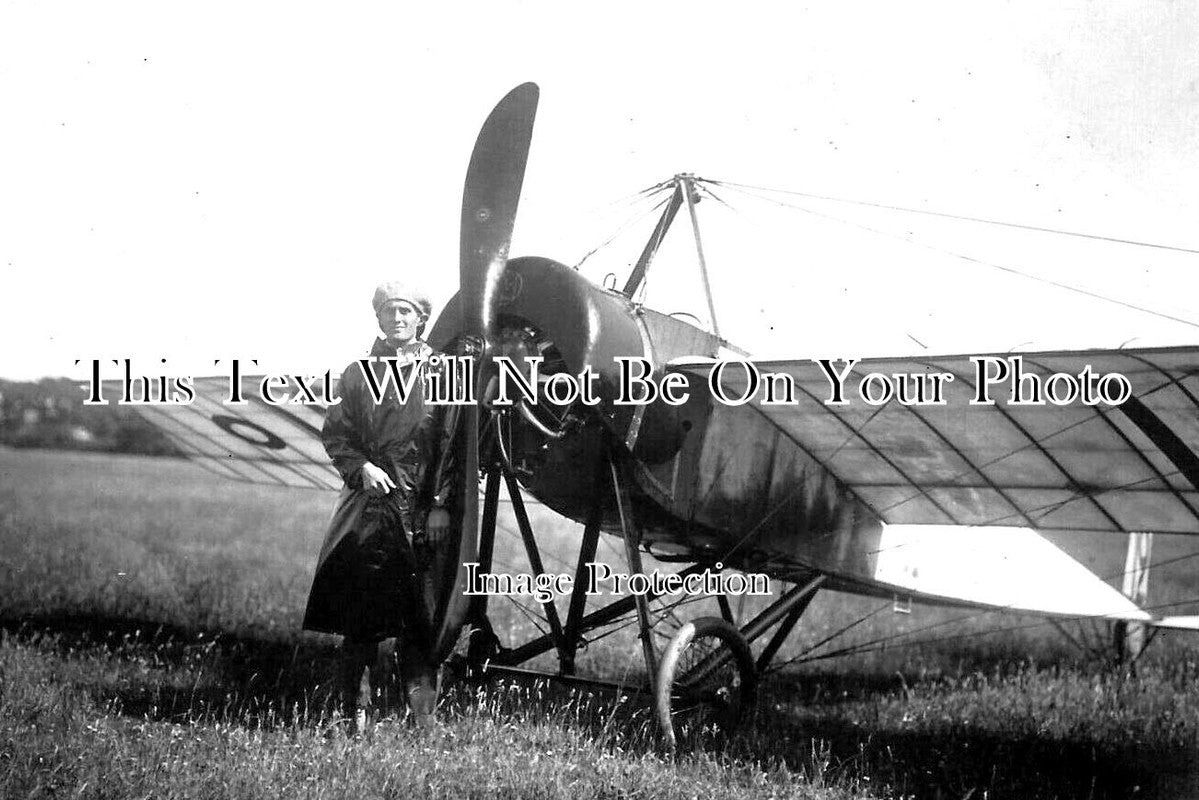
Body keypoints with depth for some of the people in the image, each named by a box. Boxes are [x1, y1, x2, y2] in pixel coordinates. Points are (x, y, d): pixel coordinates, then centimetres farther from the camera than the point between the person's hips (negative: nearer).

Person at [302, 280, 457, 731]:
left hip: (421, 510, -2)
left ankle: (423, 717, 6)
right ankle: (356, 713, 7)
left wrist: (442, 505, -7)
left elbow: (451, 444, -1)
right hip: (367, 505, 2)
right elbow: (335, 435, 13)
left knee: (420, 613, -1)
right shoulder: (358, 374, 11)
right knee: (358, 611, 0)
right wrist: (361, 467, -6)